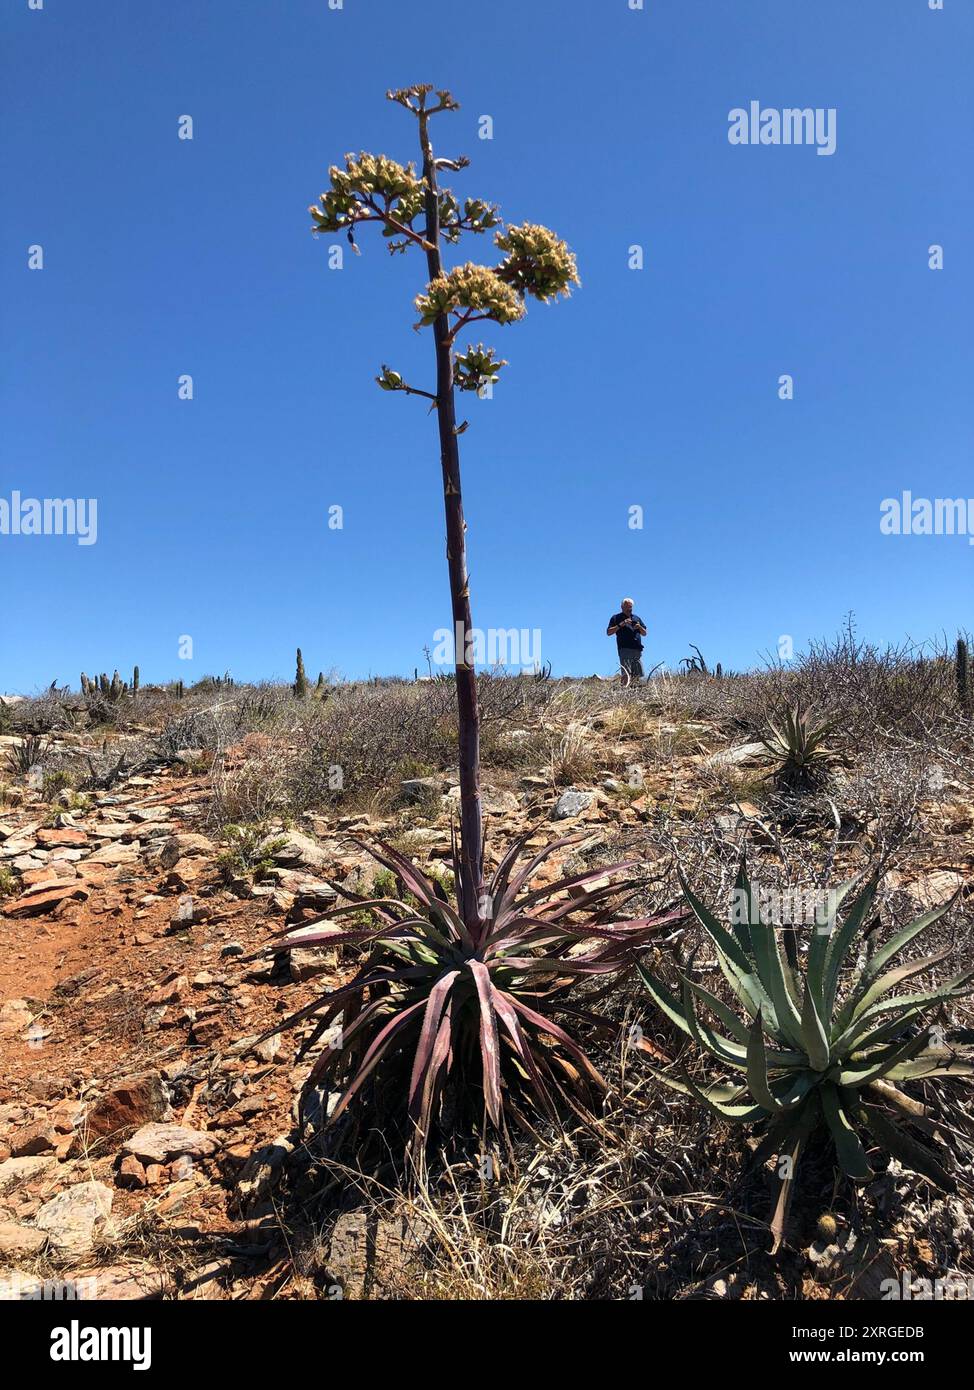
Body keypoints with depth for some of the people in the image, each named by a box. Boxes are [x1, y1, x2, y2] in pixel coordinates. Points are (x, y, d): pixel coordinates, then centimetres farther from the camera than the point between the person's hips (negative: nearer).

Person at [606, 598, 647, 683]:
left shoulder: (636, 618, 23)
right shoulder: (616, 618, 10)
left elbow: (644, 633, 22)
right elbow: (608, 632, 0)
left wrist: (640, 627, 0)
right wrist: (621, 625, -10)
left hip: (637, 650, 5)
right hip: (624, 649, -5)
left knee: (637, 676, 2)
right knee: (626, 674, -17)